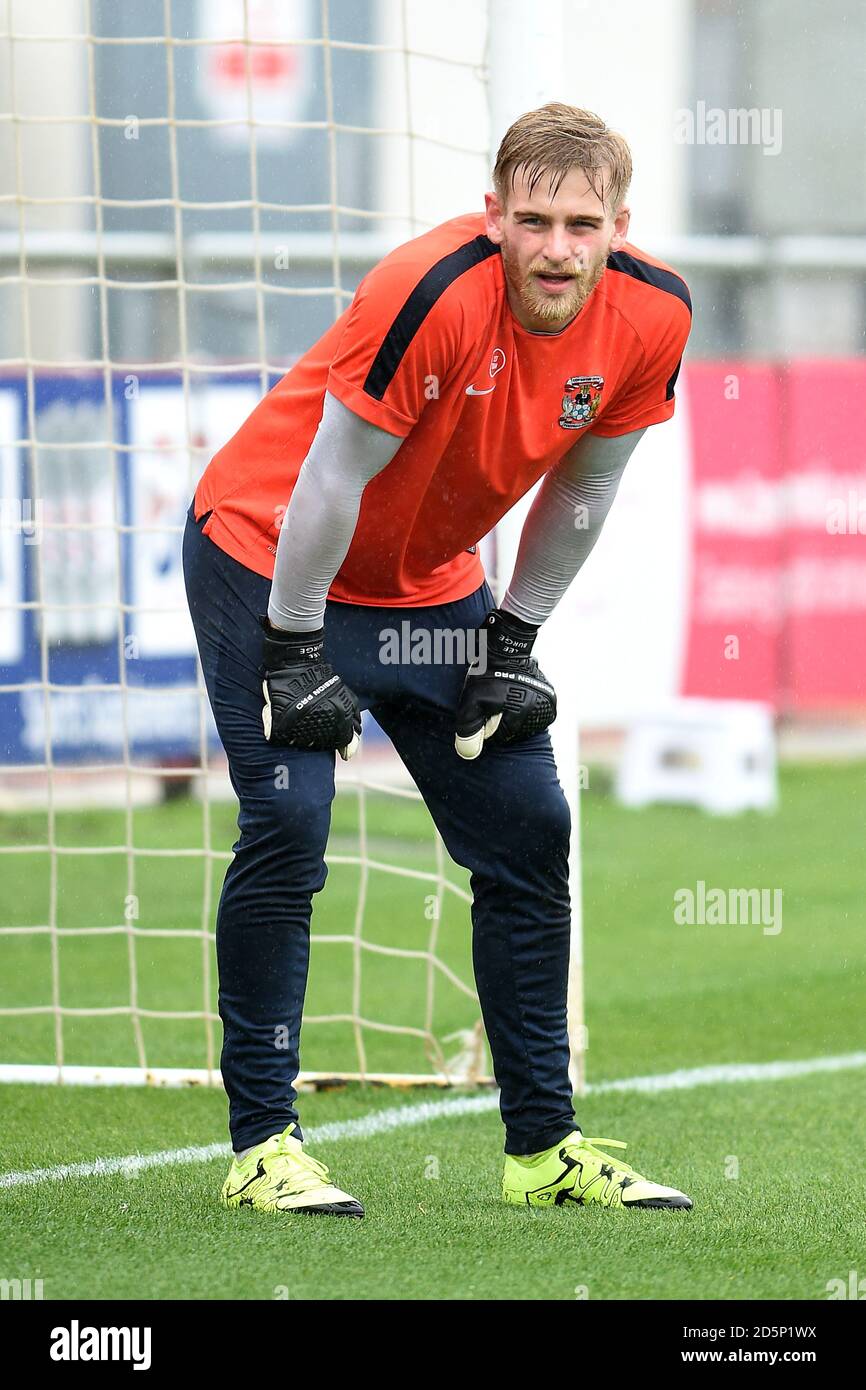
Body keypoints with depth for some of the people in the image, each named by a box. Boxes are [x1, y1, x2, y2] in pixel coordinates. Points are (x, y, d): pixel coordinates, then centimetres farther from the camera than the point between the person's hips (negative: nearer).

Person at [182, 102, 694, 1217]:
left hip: (432, 586, 6)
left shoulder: (650, 318, -15)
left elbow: (583, 484, 2)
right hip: (268, 551, -6)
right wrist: (296, 657, -20)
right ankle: (262, 1143, -7)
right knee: (288, 824, -17)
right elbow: (331, 477, -24)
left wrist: (515, 642, 3)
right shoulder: (436, 292, -32)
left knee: (528, 828, 3)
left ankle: (543, 1146, 13)